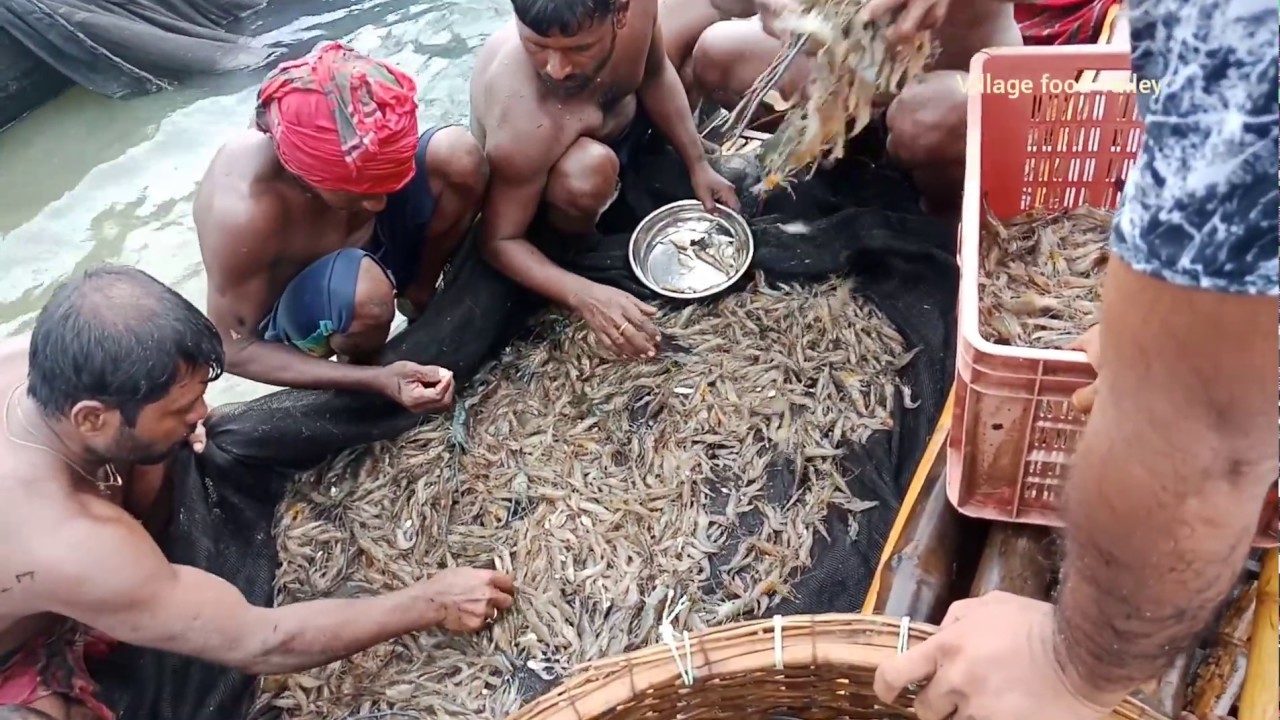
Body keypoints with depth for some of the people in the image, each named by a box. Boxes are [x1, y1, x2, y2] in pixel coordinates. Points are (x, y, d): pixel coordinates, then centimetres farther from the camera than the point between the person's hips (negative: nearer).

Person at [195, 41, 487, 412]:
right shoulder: (241, 210, -39)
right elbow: (236, 349, -26)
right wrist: (376, 379, -34)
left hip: (367, 244, 4)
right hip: (292, 312, -4)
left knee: (459, 155, -21)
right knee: (364, 293, -40)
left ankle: (419, 296, 4)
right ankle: (362, 366, -4)